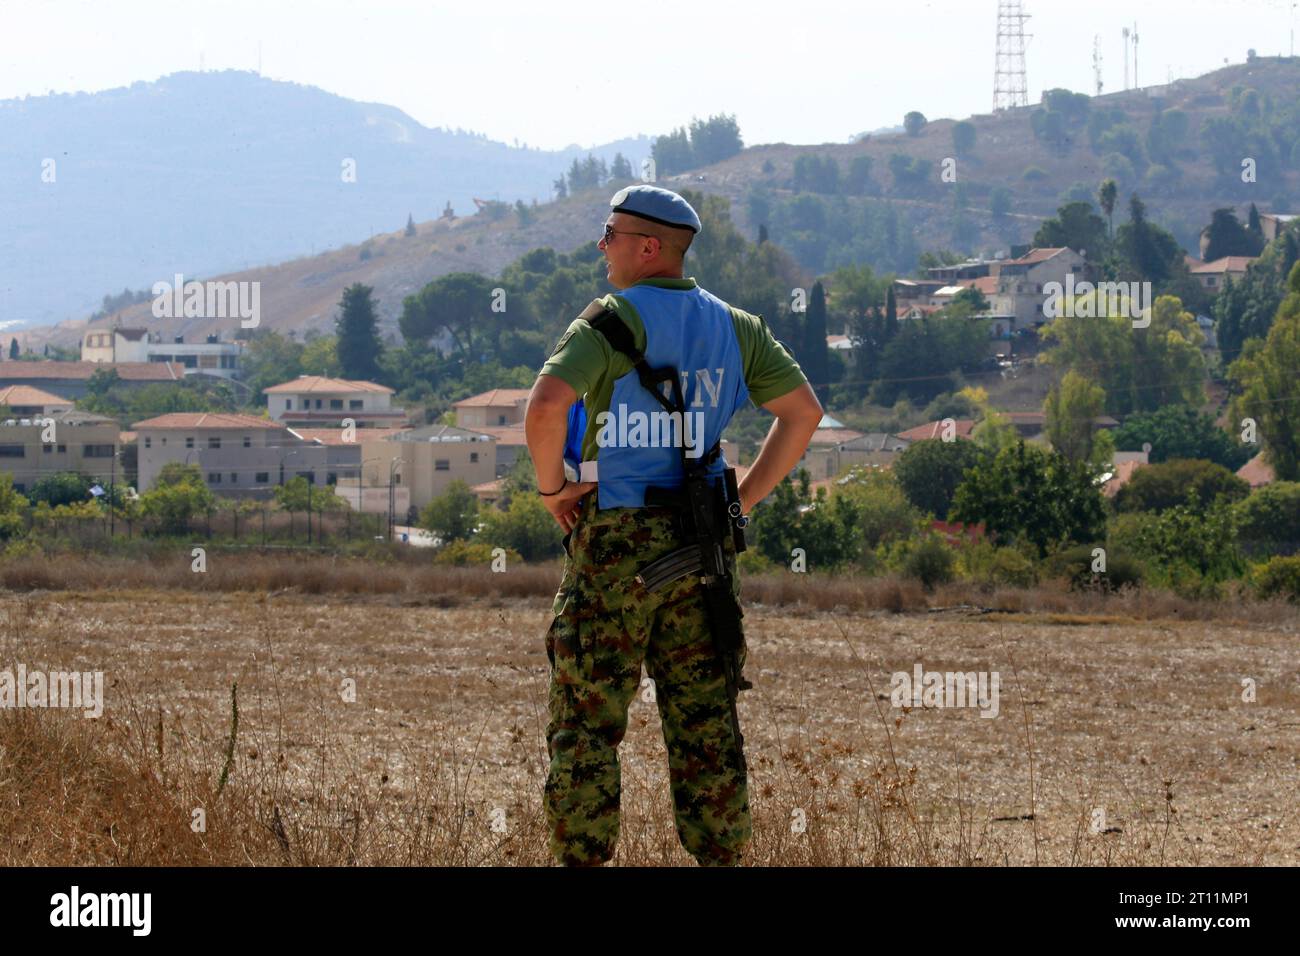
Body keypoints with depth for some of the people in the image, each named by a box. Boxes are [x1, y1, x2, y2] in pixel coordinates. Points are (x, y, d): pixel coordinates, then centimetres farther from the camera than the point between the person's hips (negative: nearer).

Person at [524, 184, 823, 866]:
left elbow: (546, 405, -26)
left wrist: (550, 483, -10)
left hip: (615, 538, -6)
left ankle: (581, 861, -1)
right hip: (701, 549, 6)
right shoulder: (732, 326, 10)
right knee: (705, 721, 8)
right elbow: (804, 410, 12)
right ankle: (721, 857, 7)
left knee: (586, 720, 1)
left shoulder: (613, 321, -11)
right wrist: (744, 499, 12)